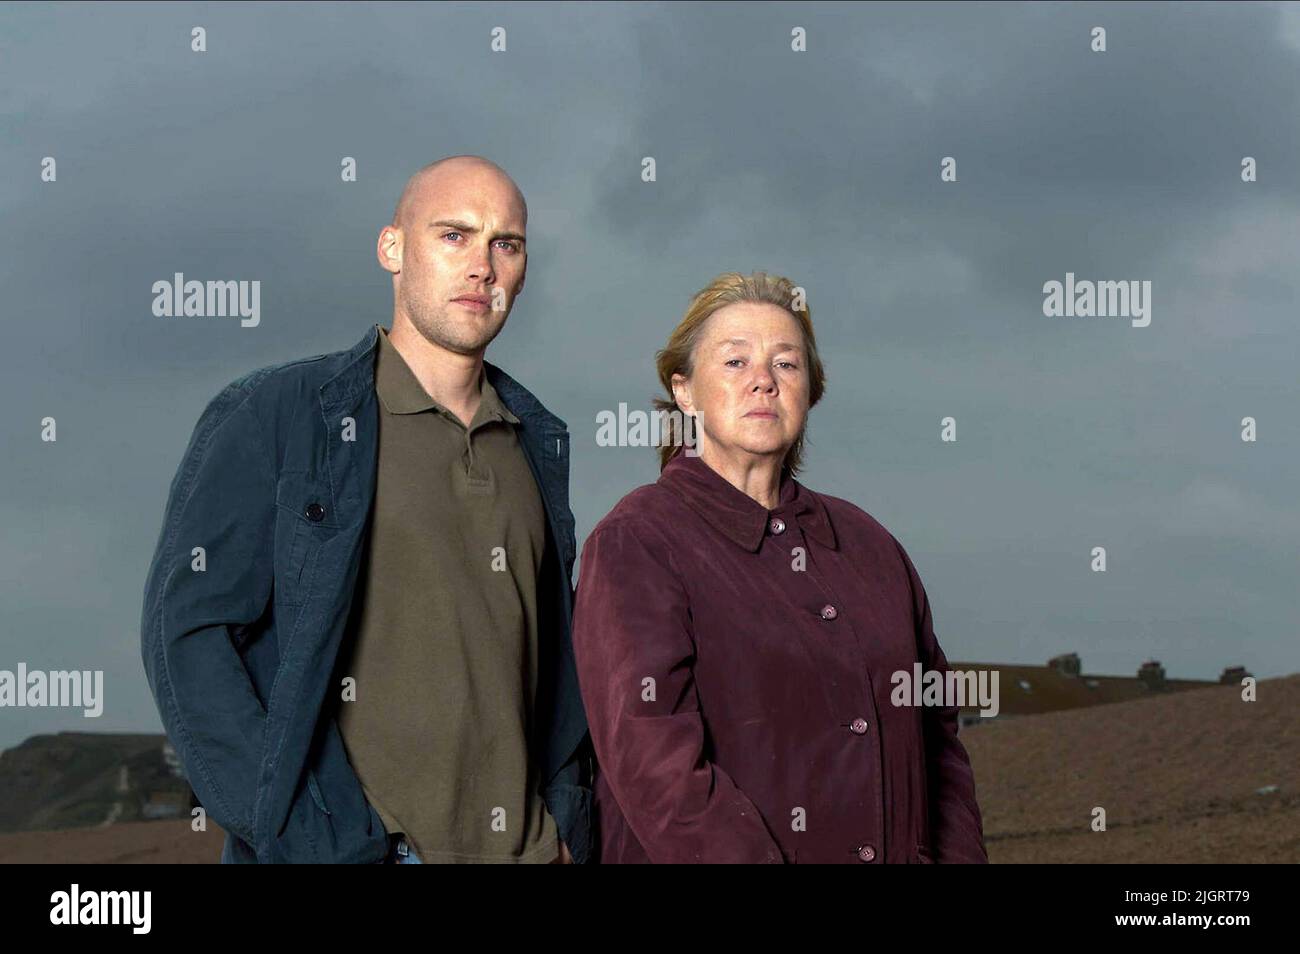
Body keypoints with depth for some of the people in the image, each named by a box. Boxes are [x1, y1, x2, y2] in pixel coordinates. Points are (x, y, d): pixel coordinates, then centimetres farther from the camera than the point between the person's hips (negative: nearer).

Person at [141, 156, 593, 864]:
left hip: (527, 847, 5)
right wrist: (320, 837, -17)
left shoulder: (536, 440, 11)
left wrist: (564, 817, 6)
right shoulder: (273, 415, -5)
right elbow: (186, 632, -11)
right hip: (345, 849, -5)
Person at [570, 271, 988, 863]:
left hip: (897, 853, 5)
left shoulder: (865, 541, 10)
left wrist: (956, 854, -3)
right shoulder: (634, 543, -8)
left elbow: (937, 733, 12)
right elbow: (659, 771, -19)